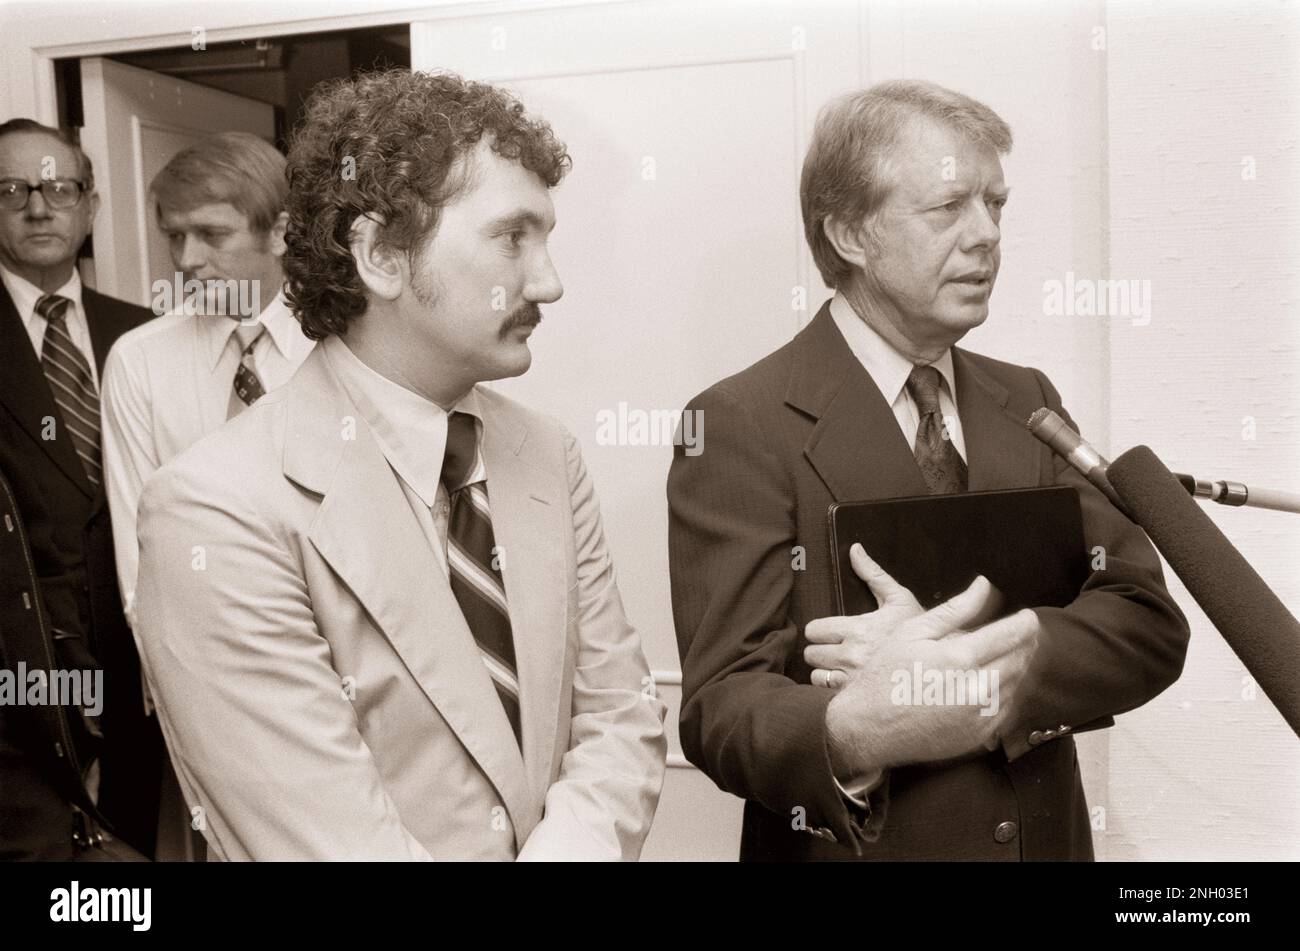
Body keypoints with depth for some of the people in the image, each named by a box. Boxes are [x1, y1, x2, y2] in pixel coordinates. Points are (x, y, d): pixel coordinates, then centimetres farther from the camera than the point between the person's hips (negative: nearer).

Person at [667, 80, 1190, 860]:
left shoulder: (1029, 403, 2)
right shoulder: (741, 428, -15)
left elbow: (1150, 627, -8)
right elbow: (723, 704, -20)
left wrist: (964, 665, -26)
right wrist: (854, 737, -42)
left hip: (1046, 838, 5)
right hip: (851, 844, -4)